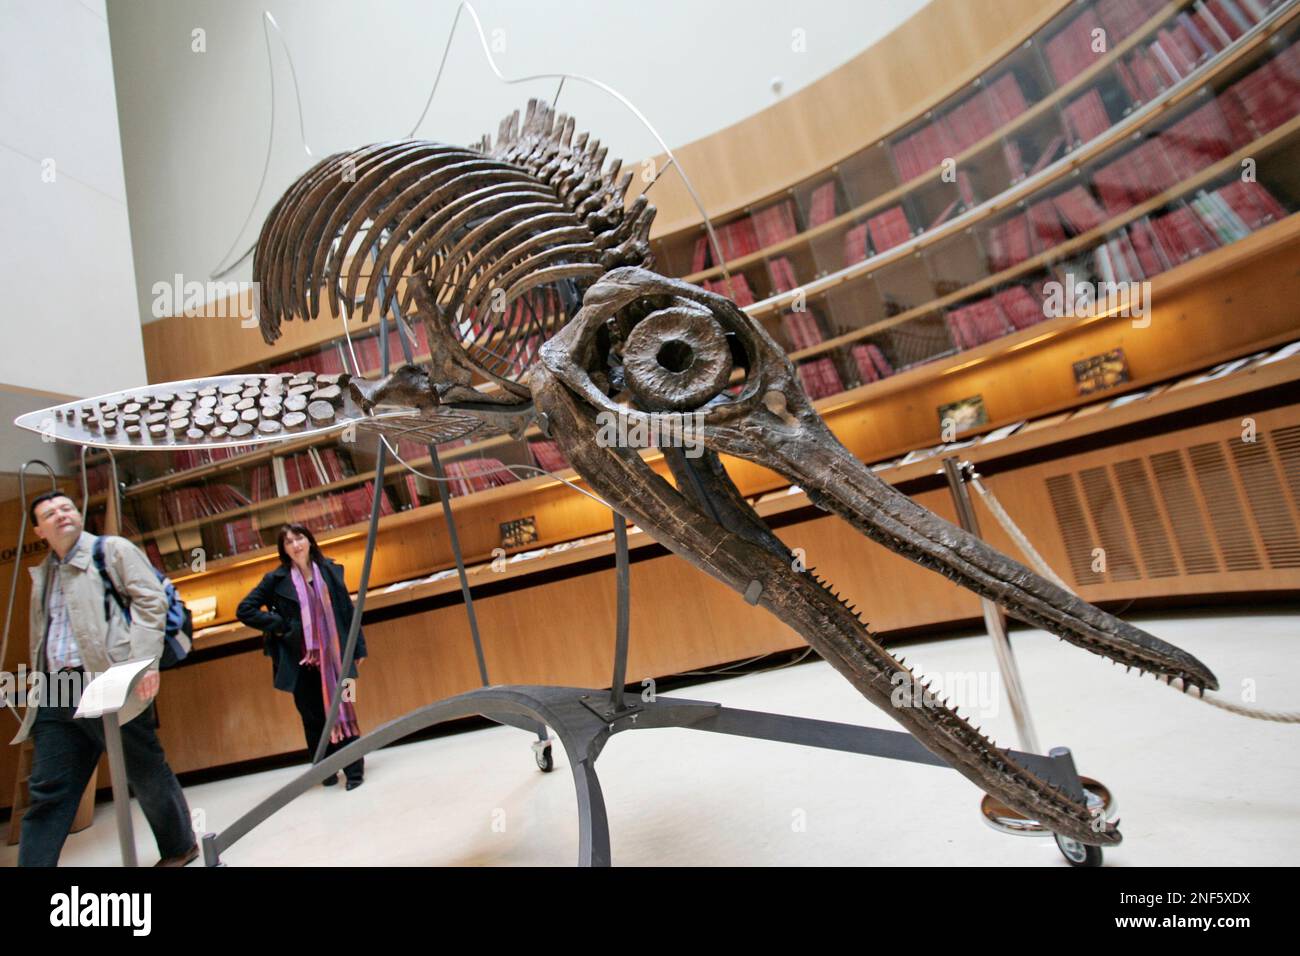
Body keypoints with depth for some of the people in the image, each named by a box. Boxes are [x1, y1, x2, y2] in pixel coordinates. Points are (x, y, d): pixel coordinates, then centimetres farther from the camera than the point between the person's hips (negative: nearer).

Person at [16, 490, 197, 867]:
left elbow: (151, 599, -8)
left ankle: (180, 847, 22)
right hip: (56, 693, 5)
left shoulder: (113, 549, 3)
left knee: (147, 773, 5)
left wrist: (145, 661, -17)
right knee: (47, 792, 4)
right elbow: (39, 637, 23)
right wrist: (40, 687, 13)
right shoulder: (41, 575, 20)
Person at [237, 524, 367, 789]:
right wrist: (280, 626, -8)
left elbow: (347, 609, 3)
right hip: (301, 660, 0)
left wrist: (358, 646, 4)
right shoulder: (277, 579, -3)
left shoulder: (330, 569, 1)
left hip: (332, 655, 0)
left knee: (341, 709, 3)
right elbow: (244, 610, 1)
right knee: (314, 717, 10)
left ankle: (354, 769, 14)